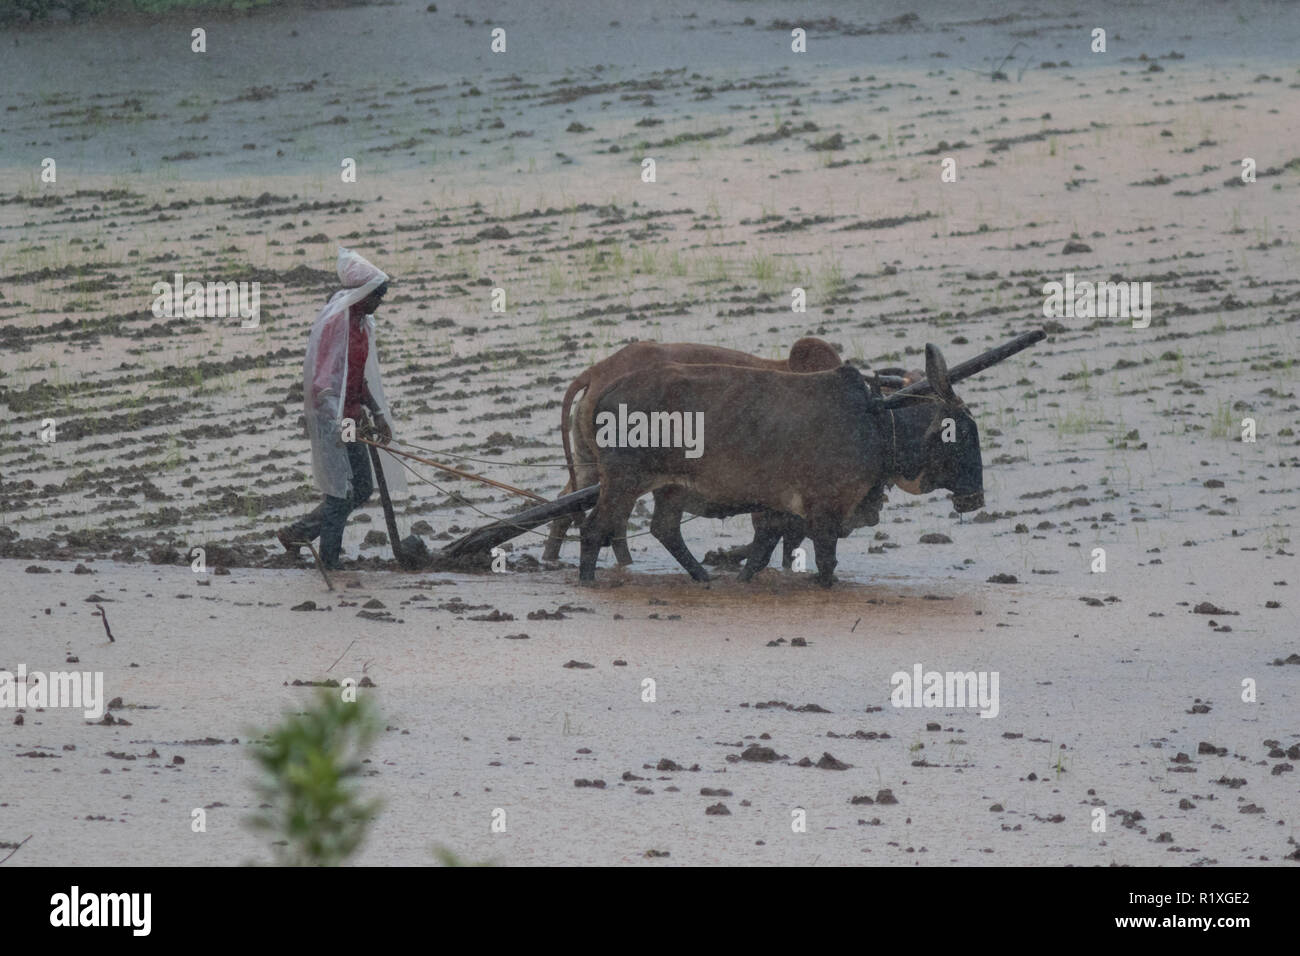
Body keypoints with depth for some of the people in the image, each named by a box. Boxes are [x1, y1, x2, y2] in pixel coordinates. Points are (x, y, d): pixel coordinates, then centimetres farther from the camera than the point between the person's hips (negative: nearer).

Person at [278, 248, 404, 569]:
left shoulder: (362, 323, 11)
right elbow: (321, 380, -24)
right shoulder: (333, 322, -18)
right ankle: (328, 564, 3)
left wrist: (377, 413, 18)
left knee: (362, 489, 13)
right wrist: (337, 423, -33)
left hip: (351, 417, 10)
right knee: (341, 493, -6)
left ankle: (295, 534, 25)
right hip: (331, 418, -10)